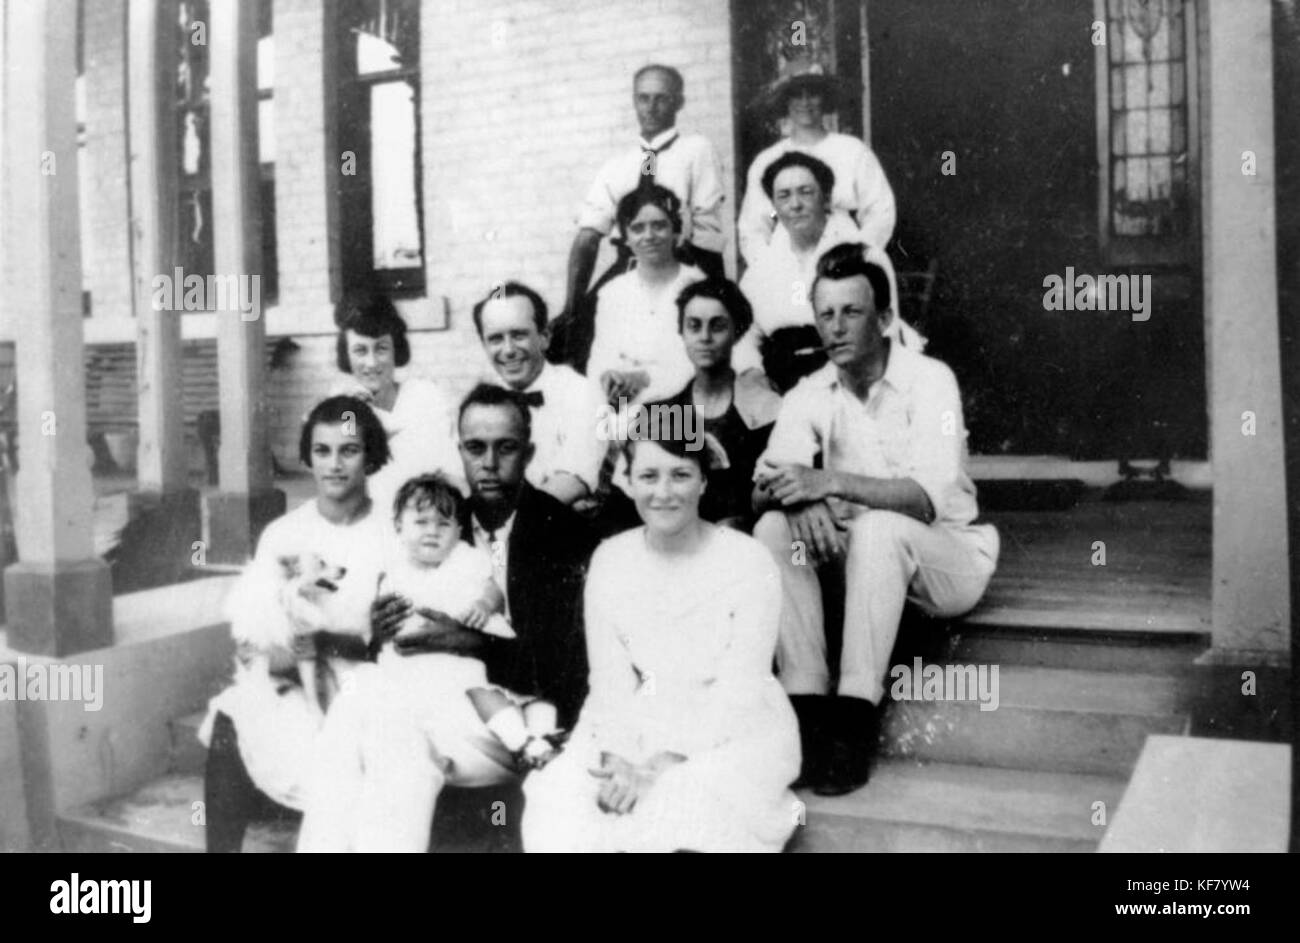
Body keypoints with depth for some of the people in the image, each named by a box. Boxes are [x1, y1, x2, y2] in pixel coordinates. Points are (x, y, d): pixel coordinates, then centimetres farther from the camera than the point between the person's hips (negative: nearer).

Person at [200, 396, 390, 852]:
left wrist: (332, 644, -21)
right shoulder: (281, 534, 7)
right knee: (232, 726, -23)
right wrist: (277, 659, -19)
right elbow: (251, 639, 2)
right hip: (293, 690, 3)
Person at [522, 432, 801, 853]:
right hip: (634, 728, 3)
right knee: (557, 810, -23)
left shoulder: (749, 562, -8)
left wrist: (661, 768, -22)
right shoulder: (609, 560, 4)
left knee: (682, 811, -33)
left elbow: (738, 692, -13)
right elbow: (610, 681, -1)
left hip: (734, 730, -2)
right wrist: (617, 760, -19)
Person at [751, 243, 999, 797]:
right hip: (861, 553, 4)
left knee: (878, 528, -35)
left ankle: (855, 717, -32)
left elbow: (931, 497, -26)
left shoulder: (929, 381, -14)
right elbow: (766, 484, -11)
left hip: (945, 556, -4)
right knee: (774, 529, -21)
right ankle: (805, 704, -24)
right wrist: (799, 501, -35)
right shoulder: (810, 394, 1)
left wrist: (831, 482, -37)